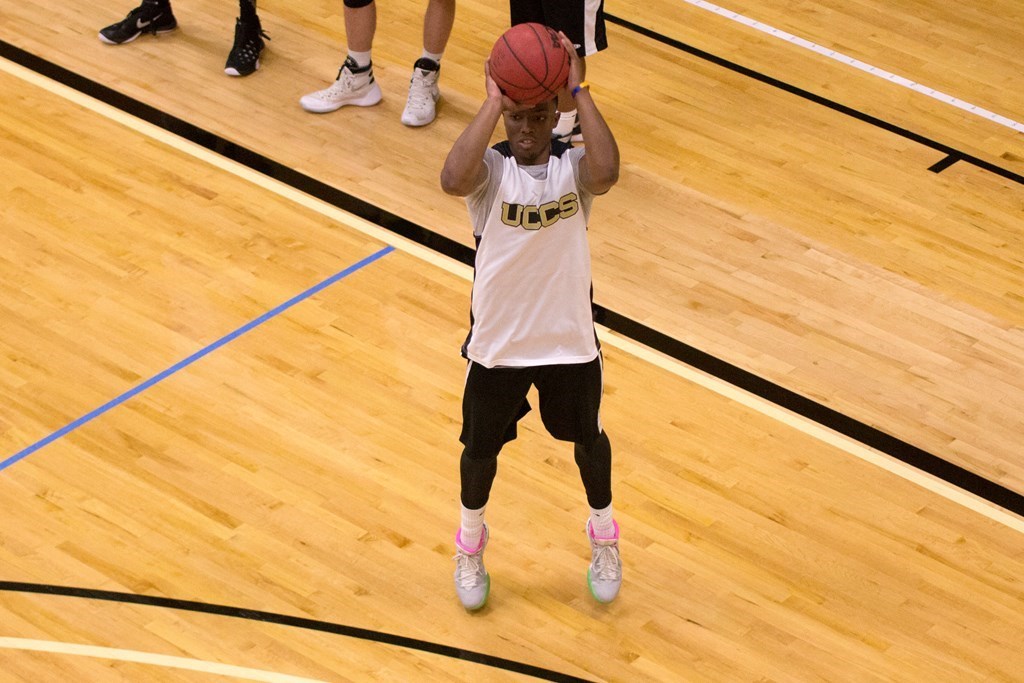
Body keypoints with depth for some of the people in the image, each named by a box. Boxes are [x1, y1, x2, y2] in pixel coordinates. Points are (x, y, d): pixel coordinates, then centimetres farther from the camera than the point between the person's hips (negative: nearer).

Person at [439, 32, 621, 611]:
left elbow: (606, 172, -38)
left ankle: (604, 537, 49)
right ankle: (471, 542, 46)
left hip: (571, 340, 1)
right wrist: (492, 103, -36)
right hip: (498, 344, 0)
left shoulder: (574, 165, -13)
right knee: (481, 448, 18)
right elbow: (453, 180, -40)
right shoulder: (490, 168, -15)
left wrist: (581, 90, -34)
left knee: (588, 439, 21)